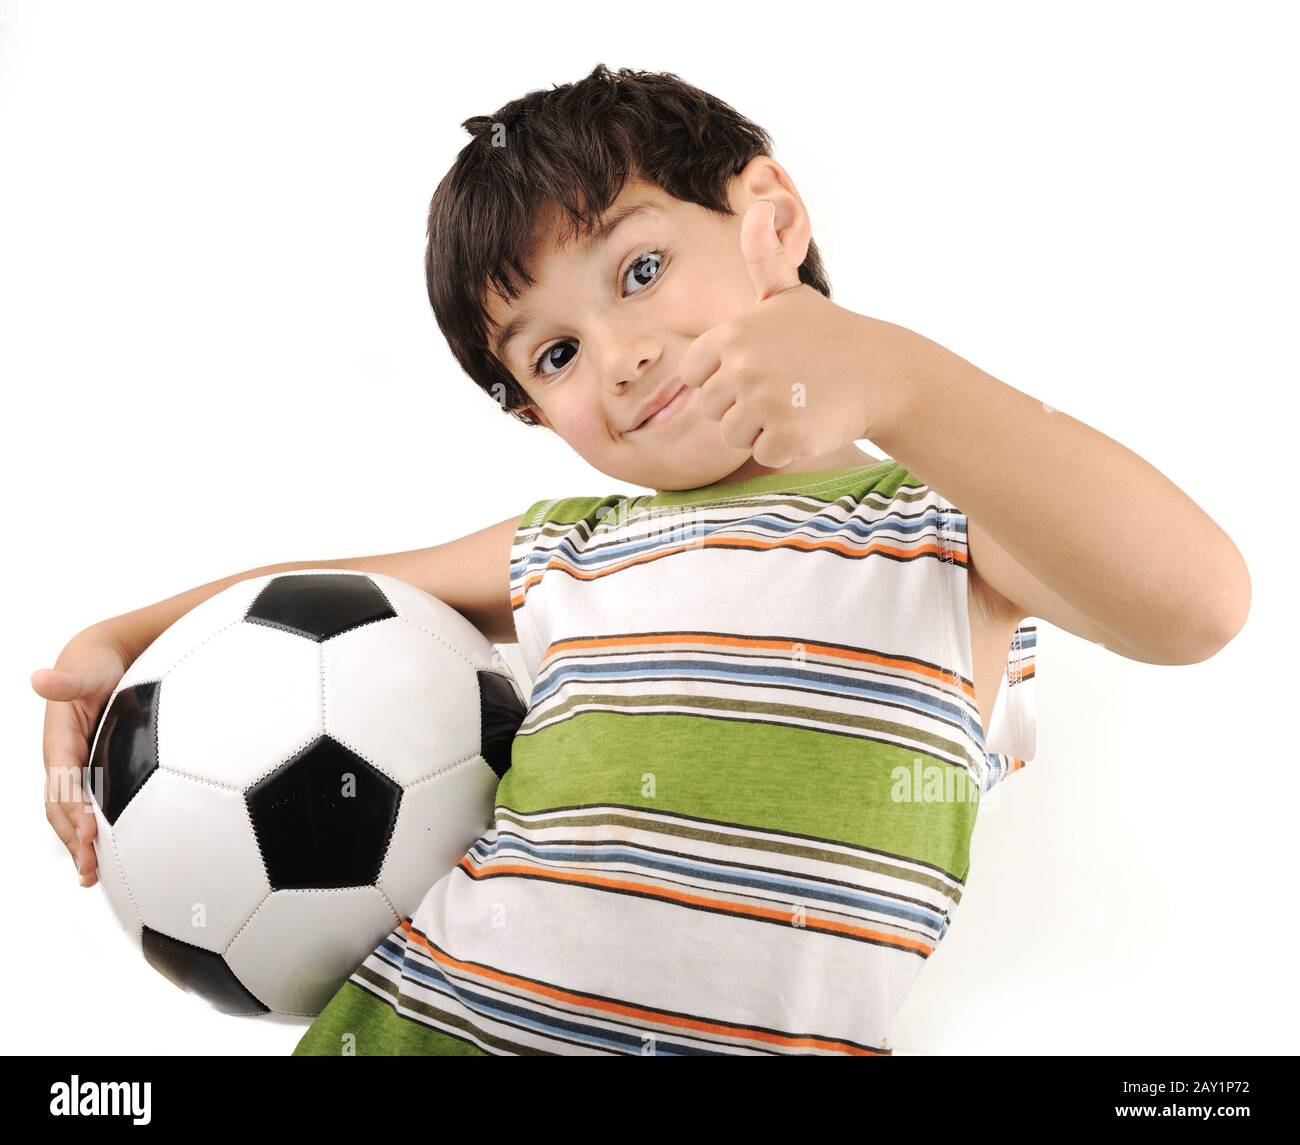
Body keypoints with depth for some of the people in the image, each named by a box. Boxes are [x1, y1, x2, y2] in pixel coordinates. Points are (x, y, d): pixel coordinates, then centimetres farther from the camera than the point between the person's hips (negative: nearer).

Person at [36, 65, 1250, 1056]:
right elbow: (353, 586, 32)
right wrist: (122, 639, 20)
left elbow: (1196, 601, -16)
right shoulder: (561, 554, 15)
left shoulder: (957, 516, 3)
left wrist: (893, 379, -24)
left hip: (762, 1036, -3)